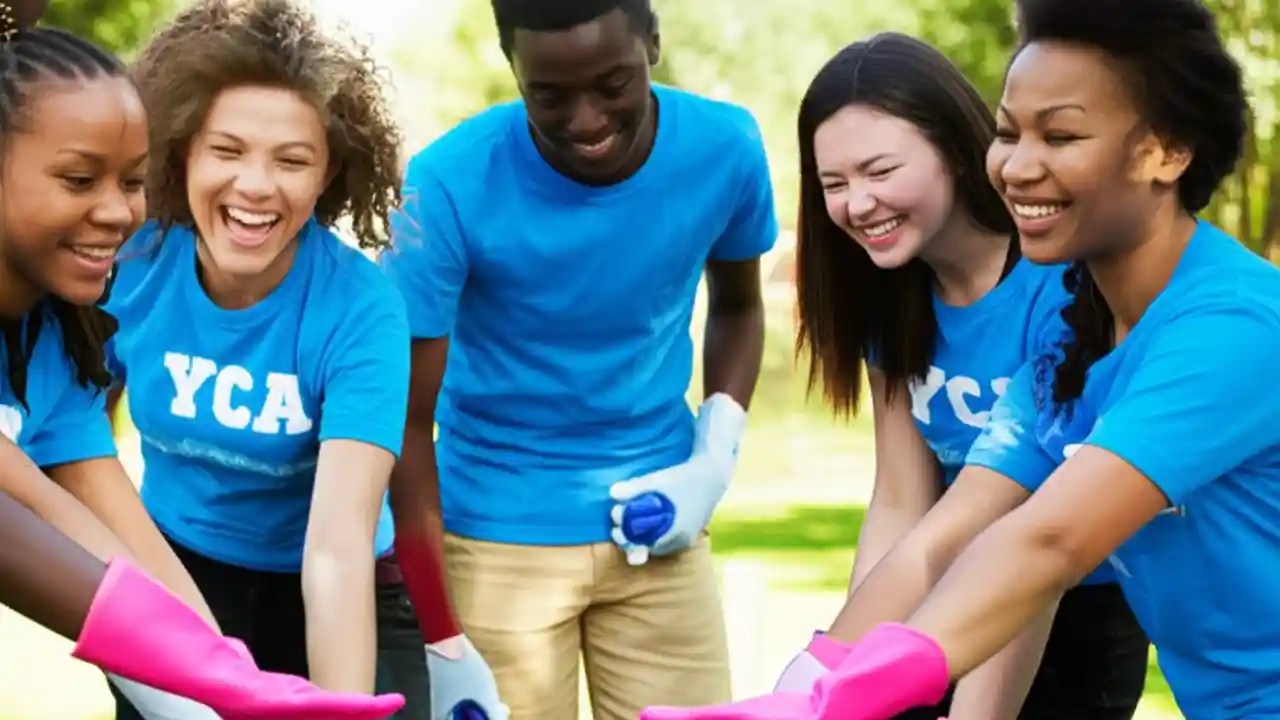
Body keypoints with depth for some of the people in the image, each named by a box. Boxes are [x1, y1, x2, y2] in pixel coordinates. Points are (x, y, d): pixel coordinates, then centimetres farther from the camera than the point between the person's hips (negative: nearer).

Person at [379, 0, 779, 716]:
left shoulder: (725, 149, -10)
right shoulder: (452, 182, -20)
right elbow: (409, 420, -14)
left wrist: (715, 460, -4)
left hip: (655, 525, 3)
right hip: (499, 534, -3)